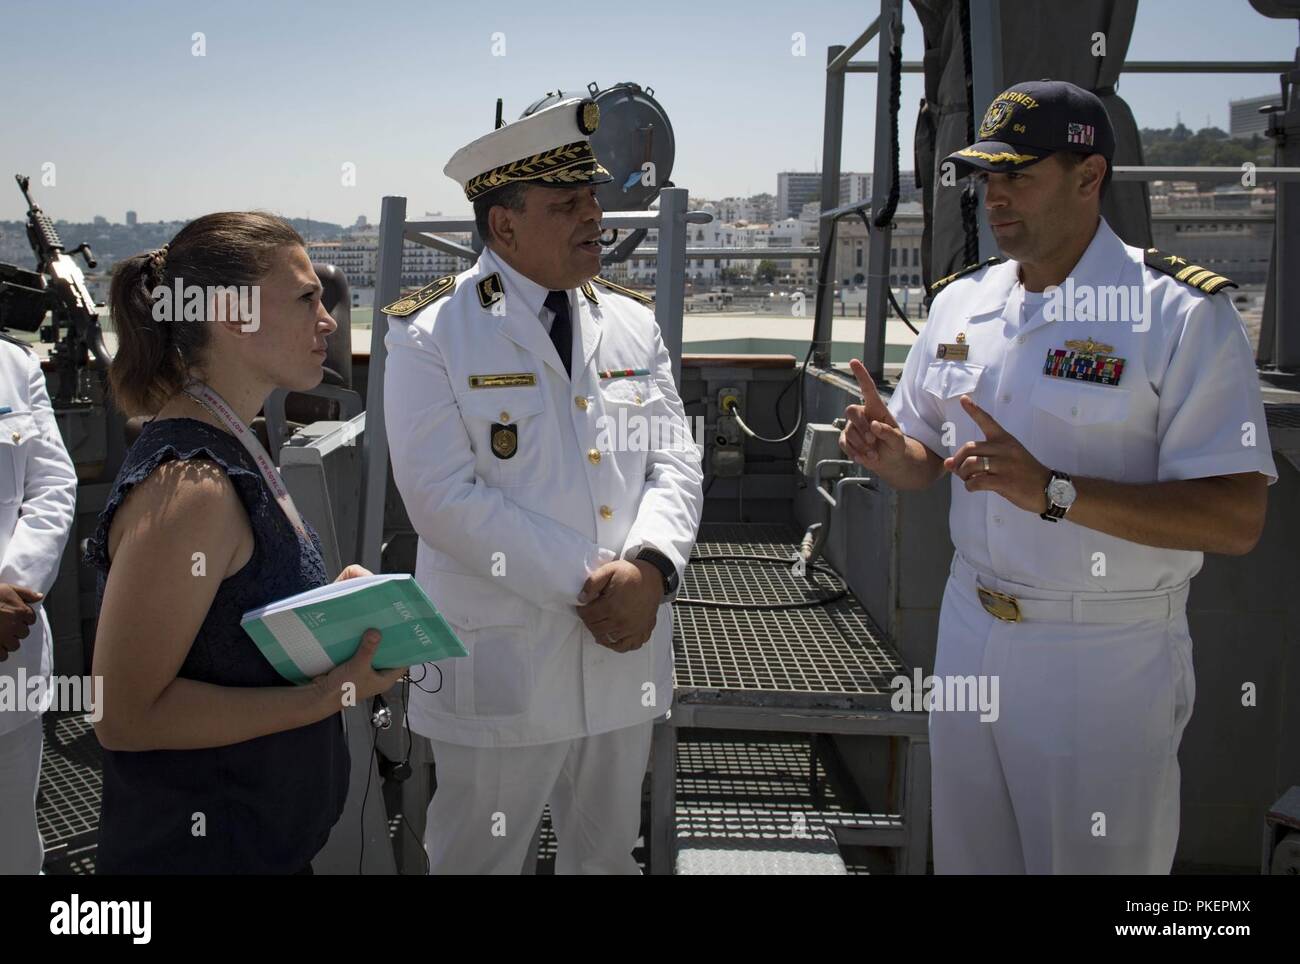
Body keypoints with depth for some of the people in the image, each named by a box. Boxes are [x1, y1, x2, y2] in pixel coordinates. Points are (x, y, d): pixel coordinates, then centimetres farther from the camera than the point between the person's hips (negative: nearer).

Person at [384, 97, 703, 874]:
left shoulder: (634, 322, 7)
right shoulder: (431, 332, -8)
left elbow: (676, 463, 3)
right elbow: (445, 496, -17)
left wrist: (649, 566, -17)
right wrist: (585, 584, -19)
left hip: (626, 649, 5)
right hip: (501, 661, -4)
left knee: (609, 855, 20)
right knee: (480, 857, 11)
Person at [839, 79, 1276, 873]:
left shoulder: (1181, 314, -14)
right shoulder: (960, 303, 5)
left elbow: (1237, 518, -21)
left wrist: (1053, 492, -30)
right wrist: (890, 453, -10)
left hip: (1108, 663, -5)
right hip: (970, 636, 6)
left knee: (1094, 858, 9)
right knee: (967, 854, 18)